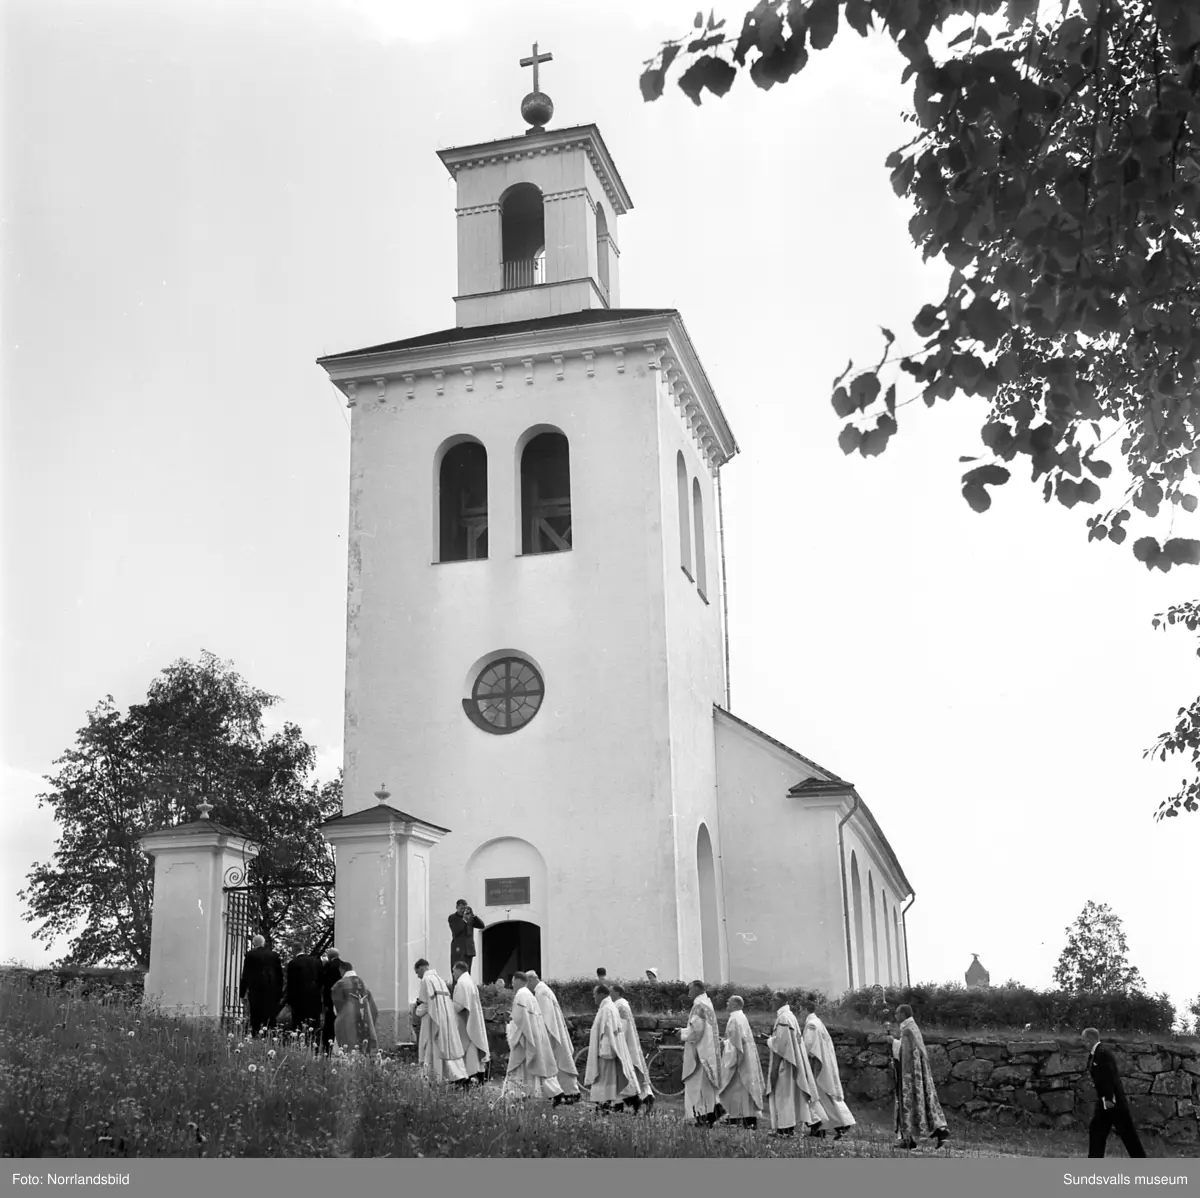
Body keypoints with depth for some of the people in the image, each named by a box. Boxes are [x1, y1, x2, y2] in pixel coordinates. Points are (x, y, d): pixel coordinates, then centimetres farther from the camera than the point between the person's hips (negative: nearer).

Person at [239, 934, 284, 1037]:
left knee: (256, 1018, 0)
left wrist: (242, 994, 5)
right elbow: (280, 975, 11)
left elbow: (245, 975, 1)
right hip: (272, 992, 2)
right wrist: (280, 995, 16)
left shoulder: (250, 955, 1)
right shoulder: (274, 955, 9)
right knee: (270, 1019, 3)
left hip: (255, 991, -2)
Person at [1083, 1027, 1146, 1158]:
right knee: (1096, 1131, 8)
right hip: (1104, 1101, 10)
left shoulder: (1103, 1052, -16)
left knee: (1127, 1133, -2)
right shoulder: (1093, 1054, 12)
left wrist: (1109, 1099, -23)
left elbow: (1110, 1076, -22)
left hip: (1113, 1101, -10)